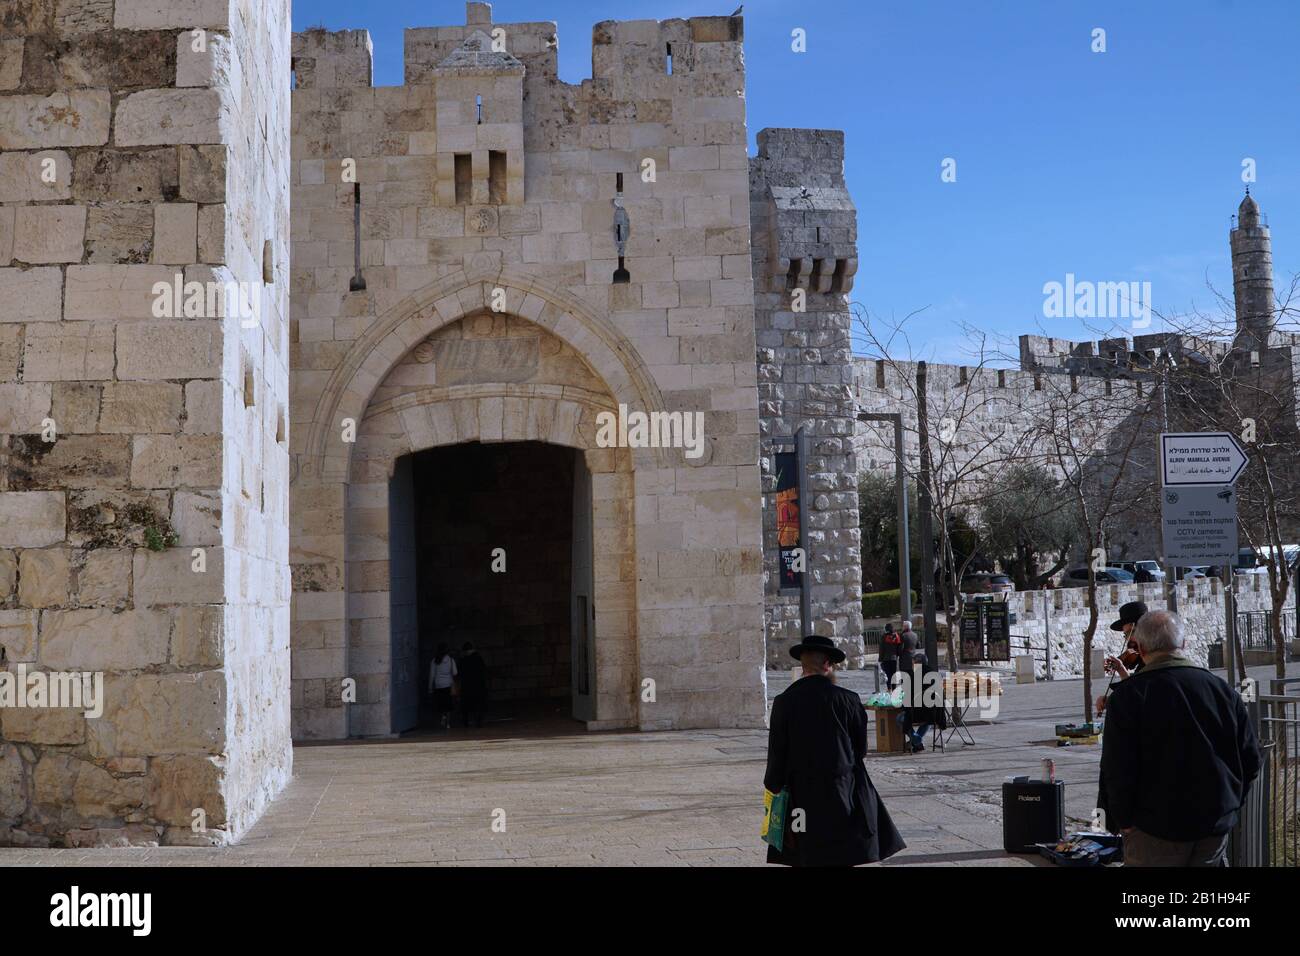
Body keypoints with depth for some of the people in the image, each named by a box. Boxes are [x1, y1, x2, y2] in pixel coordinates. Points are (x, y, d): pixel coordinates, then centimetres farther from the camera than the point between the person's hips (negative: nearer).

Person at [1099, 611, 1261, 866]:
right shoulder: (1223, 689, 1)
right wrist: (1229, 805, 17)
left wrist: (1123, 820, -3)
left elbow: (1117, 769, -15)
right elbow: (1251, 759, 6)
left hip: (1155, 829, -4)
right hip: (1216, 826, 4)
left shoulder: (1128, 695, -12)